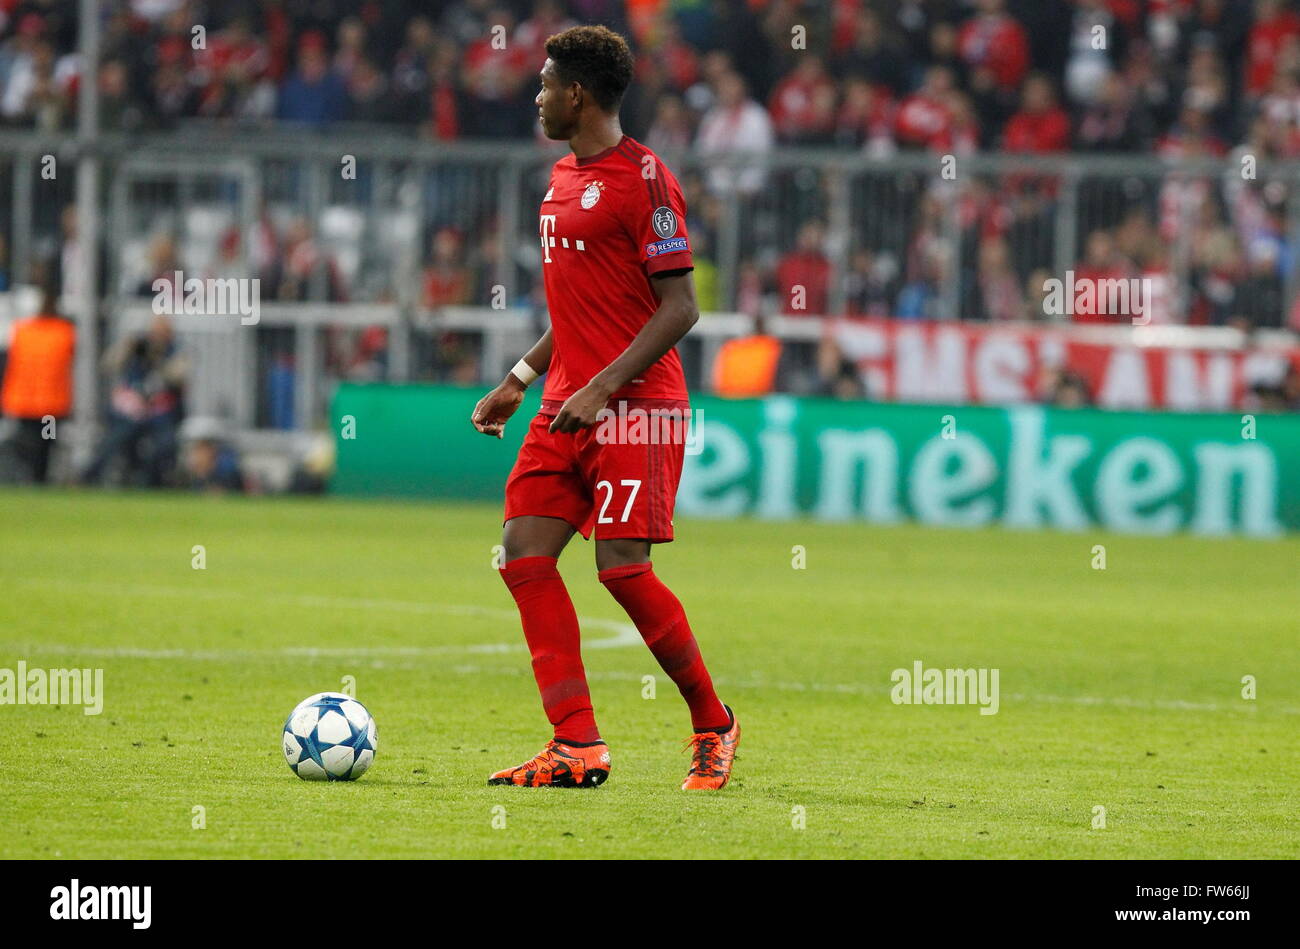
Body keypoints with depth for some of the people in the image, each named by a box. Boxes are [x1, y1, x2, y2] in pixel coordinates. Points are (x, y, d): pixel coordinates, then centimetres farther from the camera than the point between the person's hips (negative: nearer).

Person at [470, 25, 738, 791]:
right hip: (569, 405, 9)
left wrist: (602, 387, -22)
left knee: (623, 567, -11)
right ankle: (578, 747, -2)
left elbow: (679, 307, -15)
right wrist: (520, 382, 22)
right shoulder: (565, 176, 16)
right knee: (525, 554, -3)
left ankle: (714, 726, 8)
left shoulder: (643, 177, -11)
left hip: (636, 409, -9)